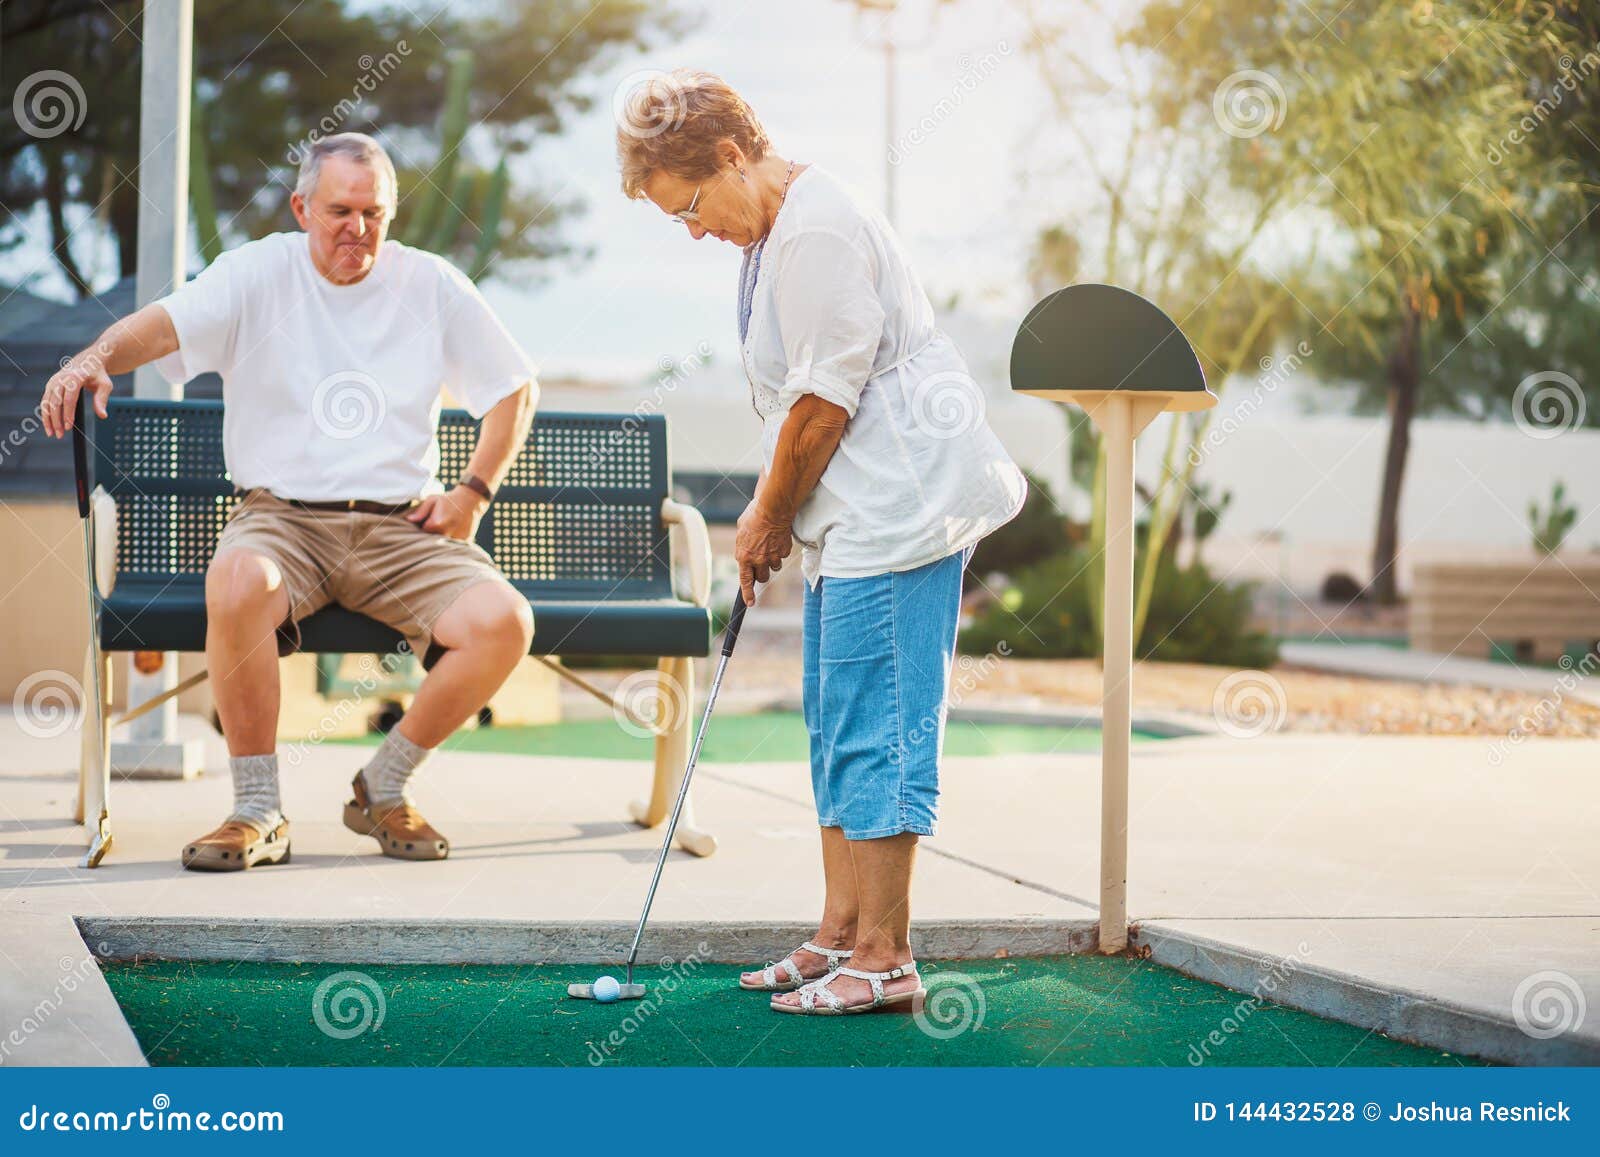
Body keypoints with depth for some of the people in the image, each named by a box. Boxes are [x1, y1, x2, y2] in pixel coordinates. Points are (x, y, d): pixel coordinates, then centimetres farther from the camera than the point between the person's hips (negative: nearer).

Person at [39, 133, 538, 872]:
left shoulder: (431, 285, 10)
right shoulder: (259, 274, 3)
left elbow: (516, 389, 19)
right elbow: (167, 324, -15)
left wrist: (474, 491, 6)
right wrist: (98, 356, -37)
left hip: (402, 527, 2)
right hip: (282, 517, -2)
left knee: (503, 620, -26)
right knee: (236, 585, -38)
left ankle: (383, 788, -1)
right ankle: (256, 812, -19)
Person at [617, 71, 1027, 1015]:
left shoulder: (818, 230, -16)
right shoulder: (776, 231, 17)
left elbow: (826, 399, -17)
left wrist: (769, 517, -6)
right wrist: (770, 514, 11)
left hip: (901, 505, -11)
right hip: (853, 515, 11)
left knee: (875, 725, -9)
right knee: (837, 725, 13)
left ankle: (884, 958, -4)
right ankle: (842, 935, 19)